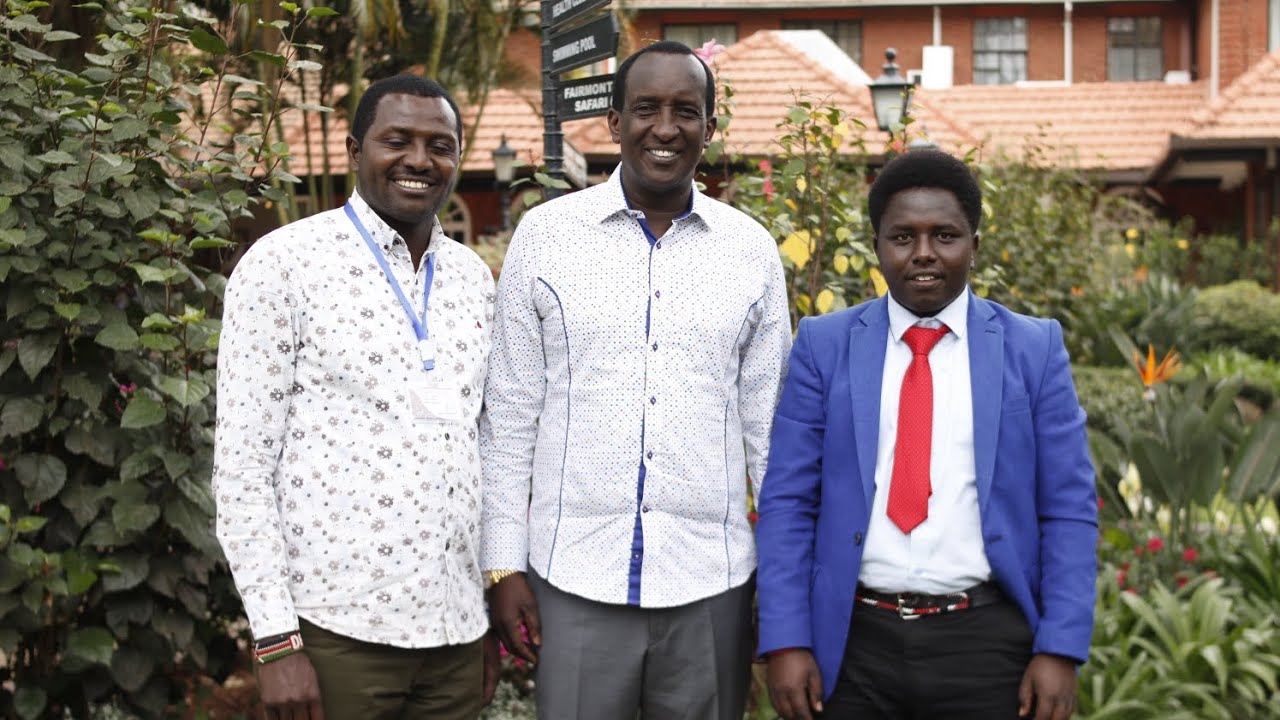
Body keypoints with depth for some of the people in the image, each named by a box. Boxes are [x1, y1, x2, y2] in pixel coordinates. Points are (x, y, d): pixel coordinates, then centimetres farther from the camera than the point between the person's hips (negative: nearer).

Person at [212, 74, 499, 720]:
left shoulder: (474, 278, 10)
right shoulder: (284, 262, -5)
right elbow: (242, 465, -8)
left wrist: (493, 609, 12)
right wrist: (275, 640, -12)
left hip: (454, 631, 5)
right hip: (334, 630, -5)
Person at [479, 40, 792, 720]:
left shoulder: (752, 249, 3)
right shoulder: (544, 234, 0)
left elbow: (769, 422, 8)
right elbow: (510, 415, 2)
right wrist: (504, 565, 0)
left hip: (711, 583, 1)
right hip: (574, 577, -1)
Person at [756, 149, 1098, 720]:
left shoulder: (1034, 349, 2)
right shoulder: (824, 346, 2)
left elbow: (1068, 511, 0)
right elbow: (787, 503, 0)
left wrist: (1060, 650, -7)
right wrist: (786, 641, -7)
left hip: (987, 644, 0)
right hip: (852, 643, 0)